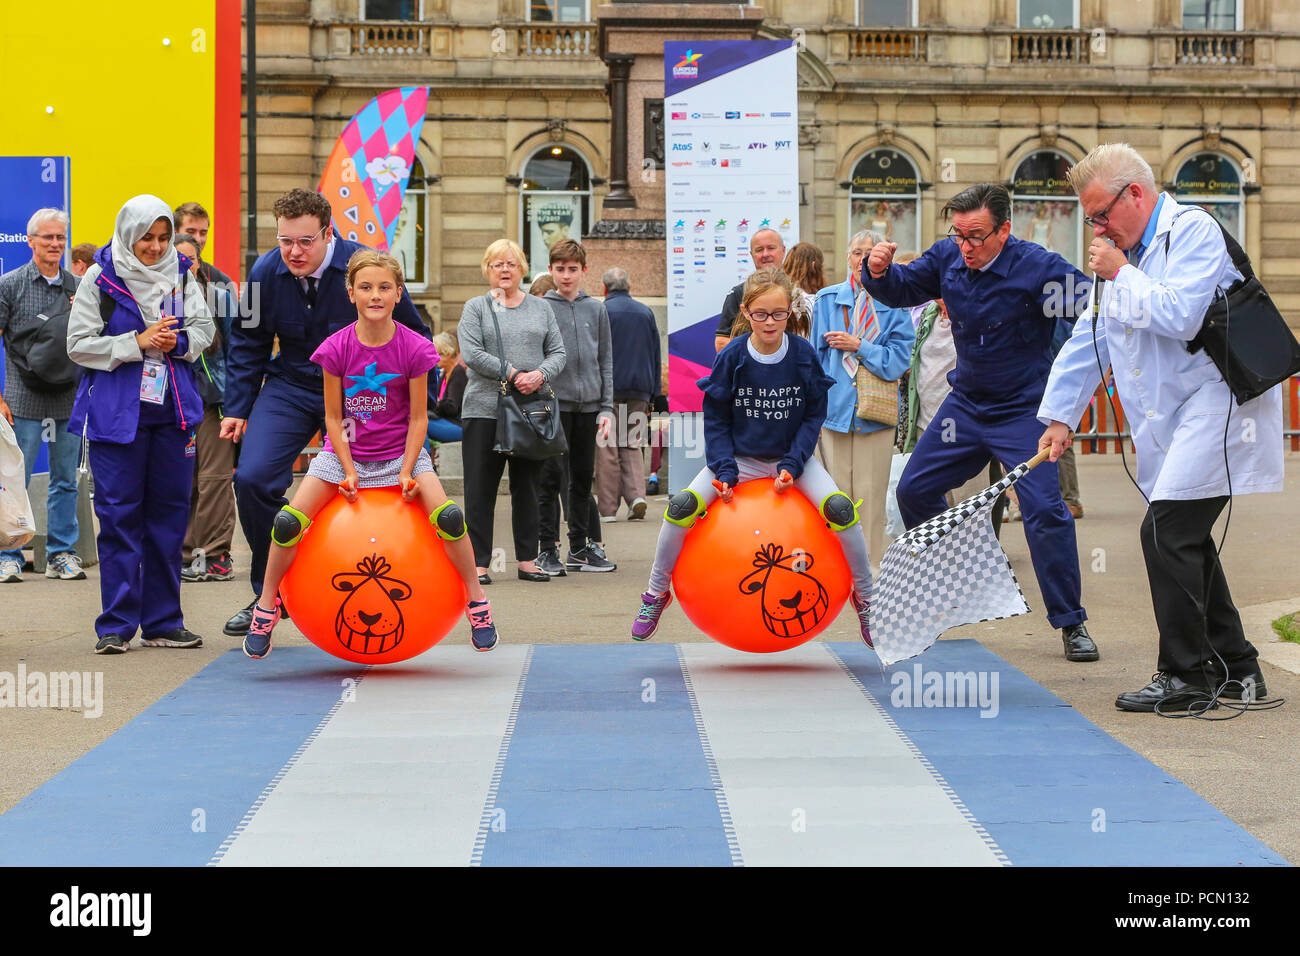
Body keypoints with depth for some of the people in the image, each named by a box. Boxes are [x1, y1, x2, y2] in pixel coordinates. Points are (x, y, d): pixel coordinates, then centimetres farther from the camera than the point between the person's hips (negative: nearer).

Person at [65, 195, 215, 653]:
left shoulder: (181, 275, 7)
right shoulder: (100, 279, -3)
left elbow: (204, 328, 9)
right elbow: (79, 344, -6)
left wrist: (177, 342, -12)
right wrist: (137, 343, -15)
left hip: (173, 410, 4)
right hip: (116, 412, -4)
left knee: (169, 515, 6)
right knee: (119, 516, -3)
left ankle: (162, 622, 13)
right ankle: (116, 625, 3)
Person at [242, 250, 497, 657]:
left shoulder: (414, 348, -12)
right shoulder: (336, 348, -11)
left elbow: (418, 418, -5)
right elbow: (333, 417, -4)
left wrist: (406, 473, -14)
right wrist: (348, 471, -12)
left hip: (401, 452, -1)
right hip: (345, 452, 1)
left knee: (448, 516, -23)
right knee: (288, 522, -16)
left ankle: (477, 602, -4)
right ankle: (266, 607, 4)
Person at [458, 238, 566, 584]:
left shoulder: (540, 308, 14)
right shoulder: (476, 308, 4)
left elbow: (558, 352, 8)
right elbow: (471, 354, -9)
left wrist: (540, 375, -13)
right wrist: (513, 374, -16)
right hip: (485, 409, -3)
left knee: (527, 487, 8)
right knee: (481, 489, -3)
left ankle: (527, 560, 15)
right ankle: (477, 562, 2)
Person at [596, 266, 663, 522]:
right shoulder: (646, 313, 11)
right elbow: (655, 356, 14)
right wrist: (654, 395, 17)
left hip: (609, 389, -4)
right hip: (640, 390, 4)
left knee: (608, 449, 0)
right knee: (633, 446, 11)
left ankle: (608, 508, 1)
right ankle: (636, 495, -8)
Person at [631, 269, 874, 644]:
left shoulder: (804, 354, -11)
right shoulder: (732, 357, -12)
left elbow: (814, 416, -3)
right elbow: (715, 419, -3)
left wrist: (792, 465, -15)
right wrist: (724, 471, -14)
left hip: (792, 457, 0)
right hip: (738, 457, 0)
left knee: (841, 508, -24)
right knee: (682, 505, -21)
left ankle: (865, 599, -2)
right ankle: (656, 593, 0)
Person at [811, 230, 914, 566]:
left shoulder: (895, 305, 4)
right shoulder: (827, 299, 9)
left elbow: (898, 361, -3)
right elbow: (816, 356, 13)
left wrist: (858, 346, -10)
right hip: (834, 409, 1)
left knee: (871, 494, 0)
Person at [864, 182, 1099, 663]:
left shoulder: (1037, 266, -21)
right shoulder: (947, 257, -5)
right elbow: (902, 289, 4)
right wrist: (879, 271, -16)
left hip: (1024, 411, -6)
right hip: (966, 403, 6)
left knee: (1044, 508, -17)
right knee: (914, 489, 11)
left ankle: (1071, 624, -6)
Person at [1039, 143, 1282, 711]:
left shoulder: (1193, 231, -11)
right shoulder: (1125, 254, 17)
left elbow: (1179, 317, -25)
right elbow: (1089, 340, 21)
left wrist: (1121, 275, -13)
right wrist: (1060, 415, 18)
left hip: (1217, 402, -9)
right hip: (1171, 417, 9)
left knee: (1167, 532, -14)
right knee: (1182, 536, 9)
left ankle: (1185, 677, -6)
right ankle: (1235, 668, 18)